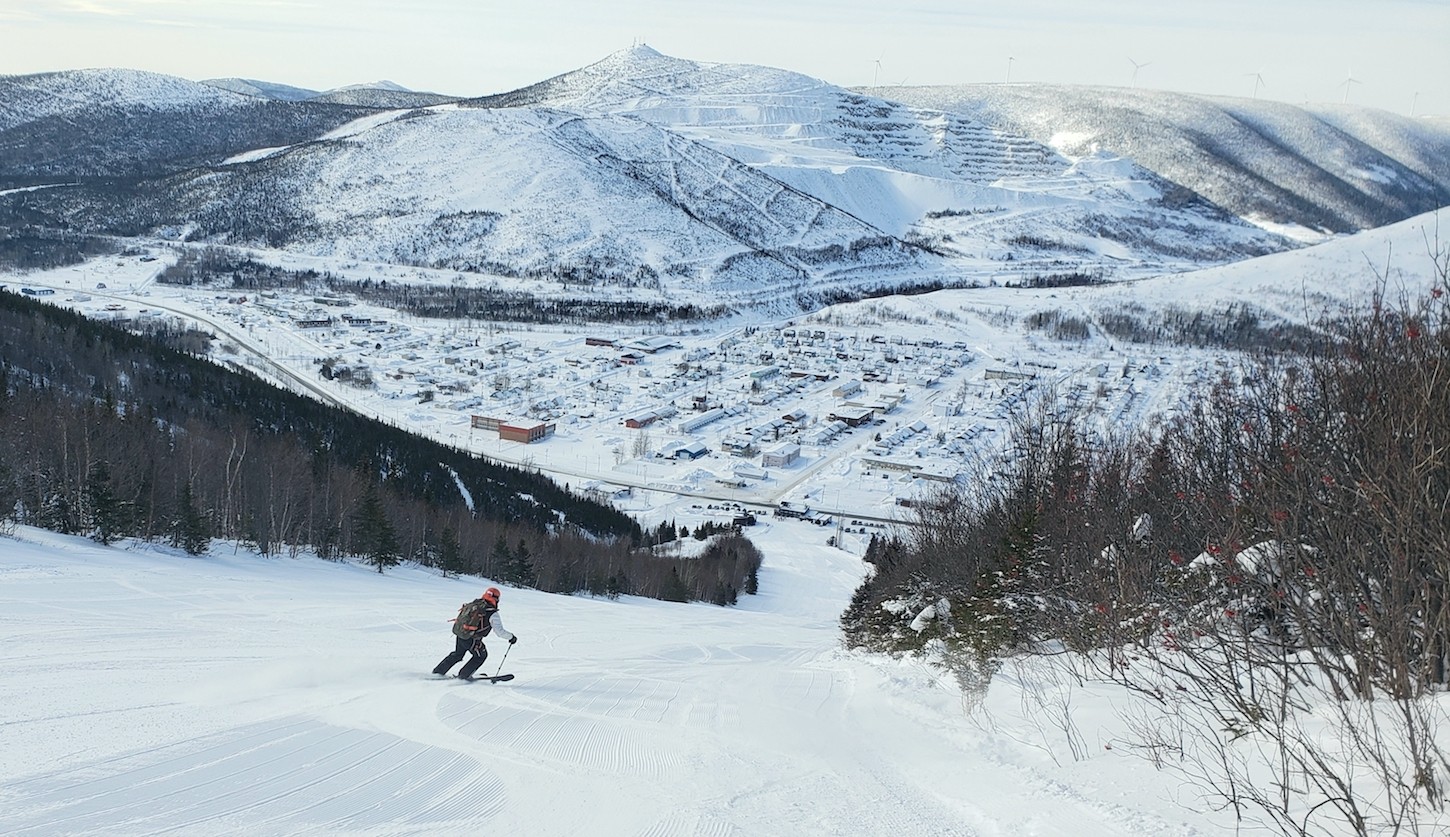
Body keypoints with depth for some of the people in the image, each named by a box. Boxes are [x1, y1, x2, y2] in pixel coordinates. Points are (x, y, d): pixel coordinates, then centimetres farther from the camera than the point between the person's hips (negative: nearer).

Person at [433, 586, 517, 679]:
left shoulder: (474, 604, 5)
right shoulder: (492, 614, -12)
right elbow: (500, 631, -12)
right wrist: (511, 637, 3)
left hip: (459, 634, 6)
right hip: (471, 639, -6)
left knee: (457, 654, 31)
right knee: (481, 655, 21)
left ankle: (438, 671, 38)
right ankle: (464, 675, 22)